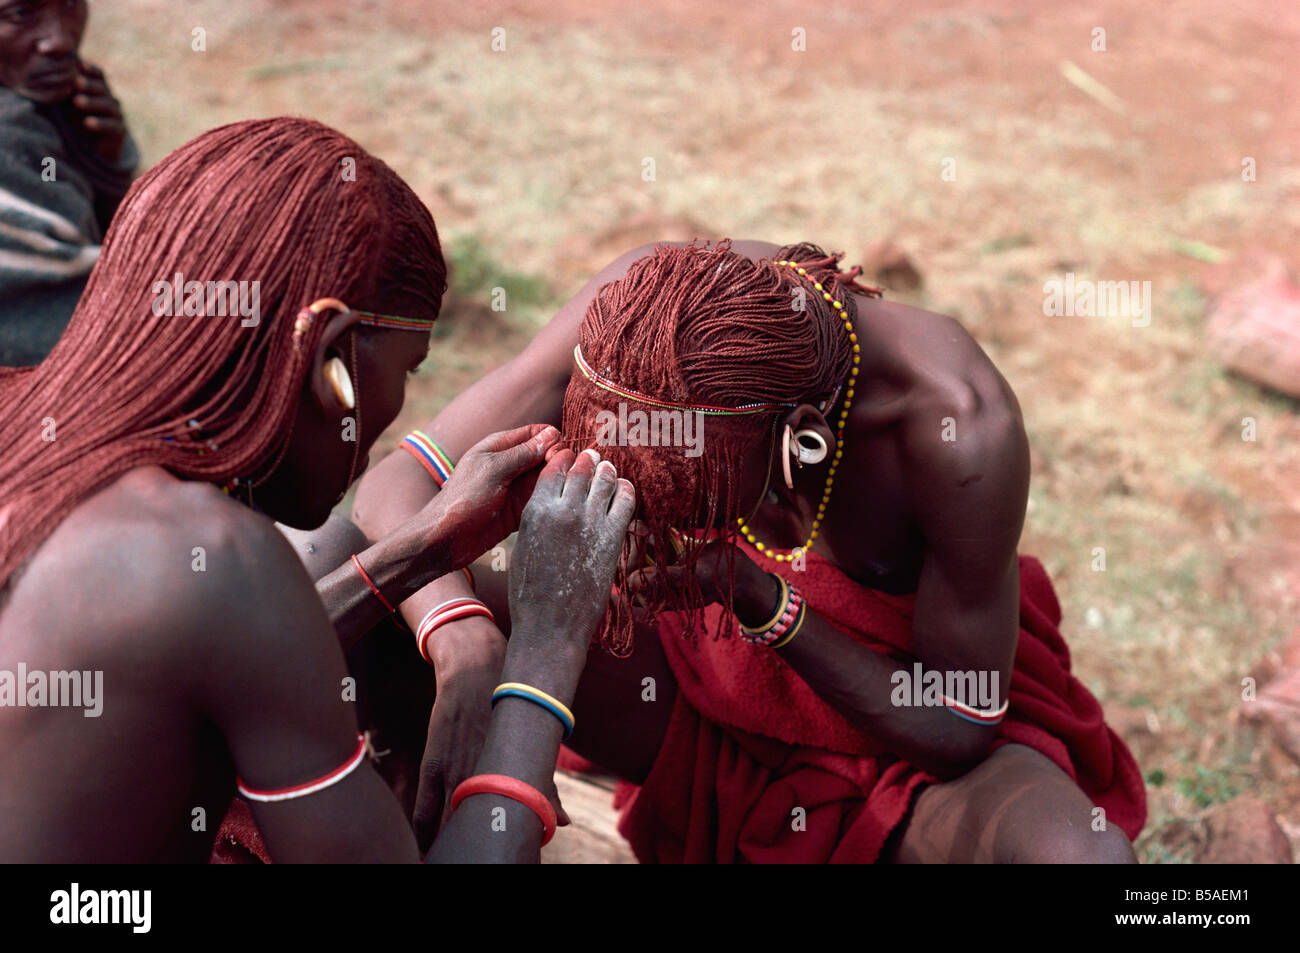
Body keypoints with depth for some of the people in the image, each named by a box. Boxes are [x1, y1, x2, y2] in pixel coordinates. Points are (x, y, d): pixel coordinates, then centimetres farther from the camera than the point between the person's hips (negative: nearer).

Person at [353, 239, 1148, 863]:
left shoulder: (962, 431, -34)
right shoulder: (650, 301, -26)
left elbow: (961, 733, -20)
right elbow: (402, 485, -23)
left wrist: (765, 604, -34)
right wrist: (467, 651, -44)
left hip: (913, 718, -2)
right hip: (710, 684, 2)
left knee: (1085, 856, -35)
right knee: (399, 606, -18)